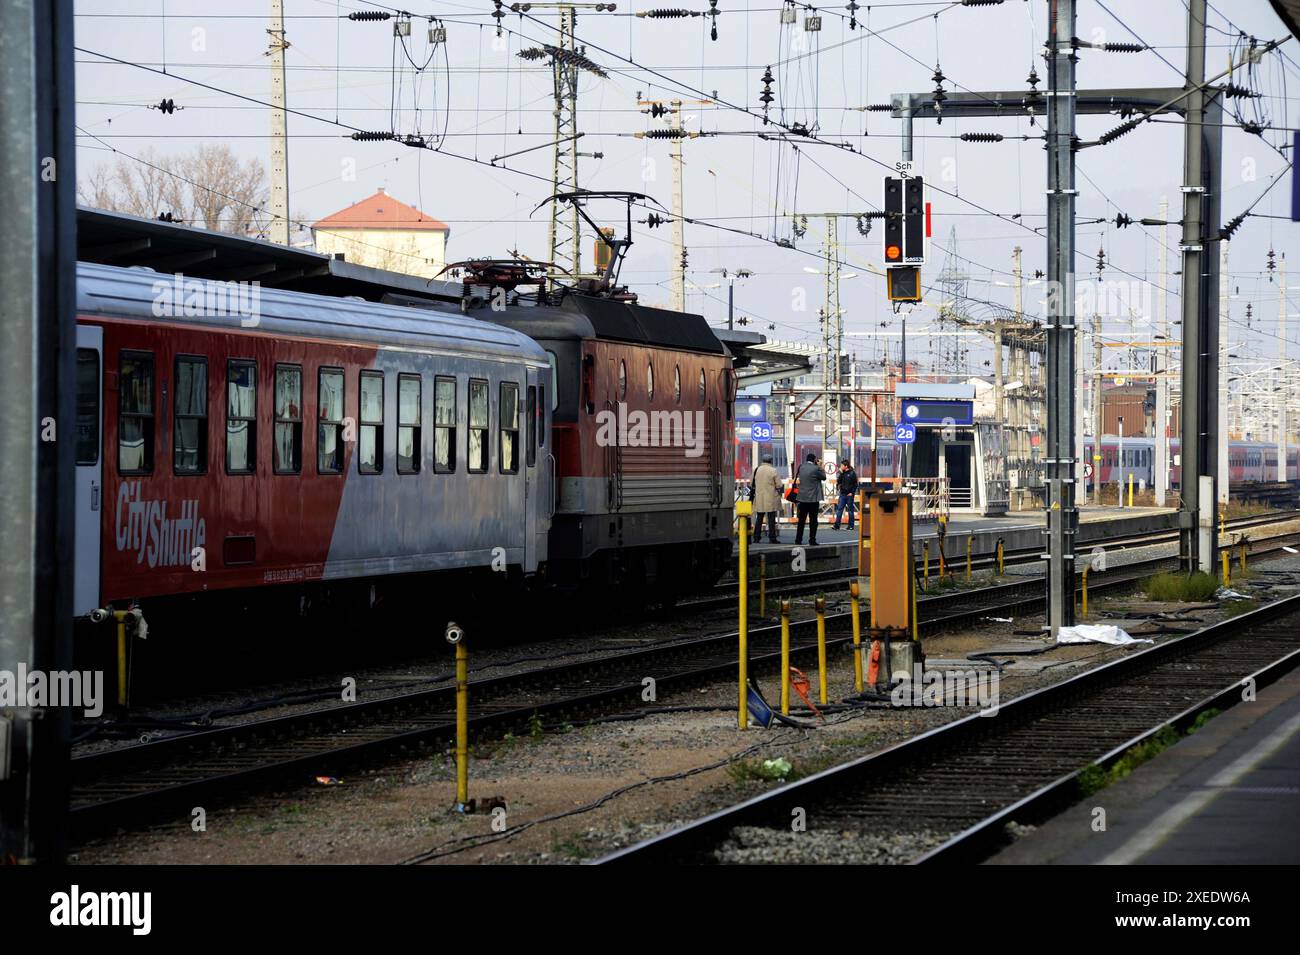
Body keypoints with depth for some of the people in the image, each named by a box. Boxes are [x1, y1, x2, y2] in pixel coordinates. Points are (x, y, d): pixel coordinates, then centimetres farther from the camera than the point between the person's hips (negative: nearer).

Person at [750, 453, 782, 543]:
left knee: (759, 519, 11)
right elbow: (779, 485, -8)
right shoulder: (773, 471, -10)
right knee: (771, 519, 0)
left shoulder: (756, 470, 3)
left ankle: (756, 538, 11)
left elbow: (752, 484, 12)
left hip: (759, 498, 4)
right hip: (771, 498, -4)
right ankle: (772, 538, -1)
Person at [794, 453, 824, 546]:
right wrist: (820, 467, 8)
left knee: (801, 520, 10)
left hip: (802, 498, 5)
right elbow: (823, 477, -1)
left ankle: (798, 540, 10)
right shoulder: (815, 469, -13)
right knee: (813, 520, 1)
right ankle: (812, 540, 0)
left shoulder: (801, 467, 3)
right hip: (813, 498, -5)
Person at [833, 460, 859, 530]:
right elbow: (838, 482, 5)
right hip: (842, 494, 5)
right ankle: (836, 525, -5)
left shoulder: (852, 473, -5)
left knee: (850, 510, 4)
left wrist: (852, 492, -13)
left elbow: (855, 484, -6)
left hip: (849, 494, -5)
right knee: (839, 509, -2)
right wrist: (840, 473, -6)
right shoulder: (842, 473, 10)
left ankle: (851, 526, 10)